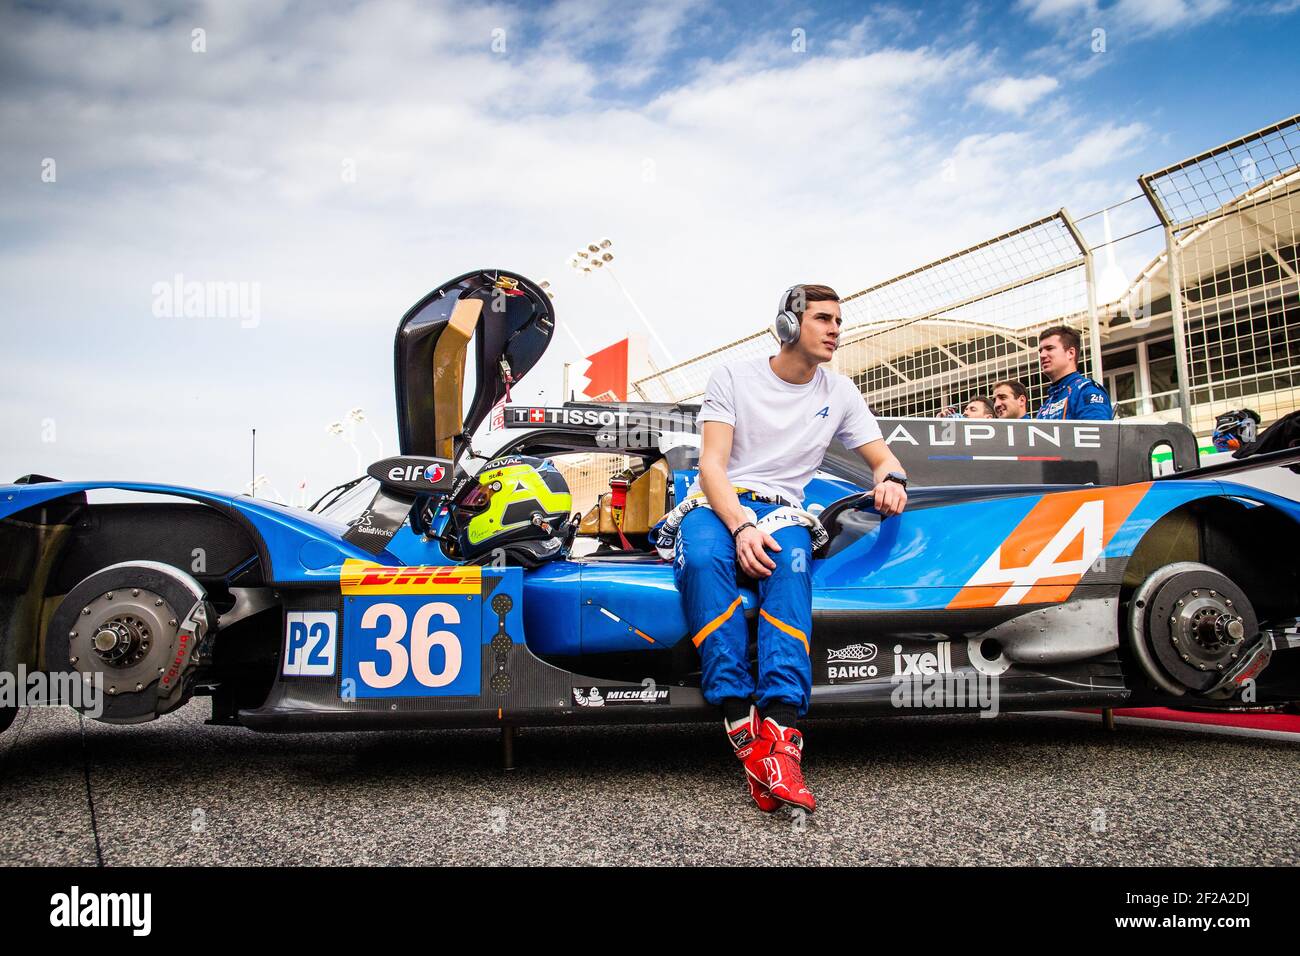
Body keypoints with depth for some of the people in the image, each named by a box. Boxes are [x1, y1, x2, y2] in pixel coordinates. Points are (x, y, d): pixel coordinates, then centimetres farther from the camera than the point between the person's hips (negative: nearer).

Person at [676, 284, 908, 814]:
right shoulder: (732, 376, 5)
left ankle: (780, 729, -49)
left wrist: (890, 481, -10)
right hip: (717, 504, -1)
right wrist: (741, 526, -24)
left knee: (791, 562, -36)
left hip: (783, 510, 2)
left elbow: (883, 458, 16)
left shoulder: (840, 391, 15)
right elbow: (712, 464, -5)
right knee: (704, 556, -38)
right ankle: (743, 727, -43)